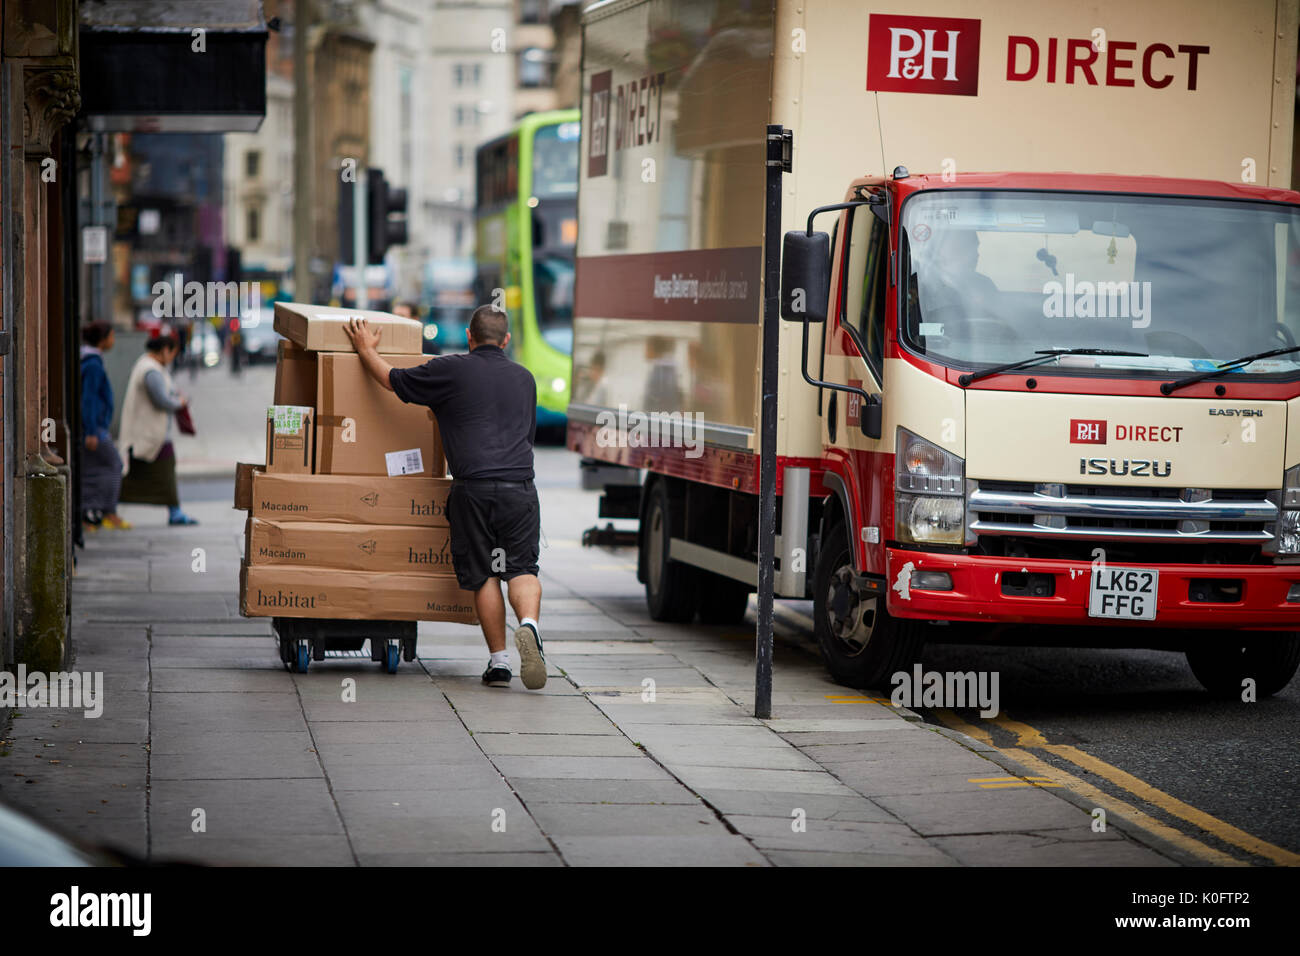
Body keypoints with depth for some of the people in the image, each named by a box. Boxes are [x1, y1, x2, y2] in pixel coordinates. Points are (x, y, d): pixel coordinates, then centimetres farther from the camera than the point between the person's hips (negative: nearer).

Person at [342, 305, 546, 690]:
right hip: (520, 487, 2)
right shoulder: (524, 378, 19)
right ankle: (529, 625, -24)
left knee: (484, 575, 5)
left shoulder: (451, 370, 3)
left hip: (474, 488, -2)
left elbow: (392, 380, 13)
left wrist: (366, 349, 31)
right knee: (522, 568, 5)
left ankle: (499, 662, 4)